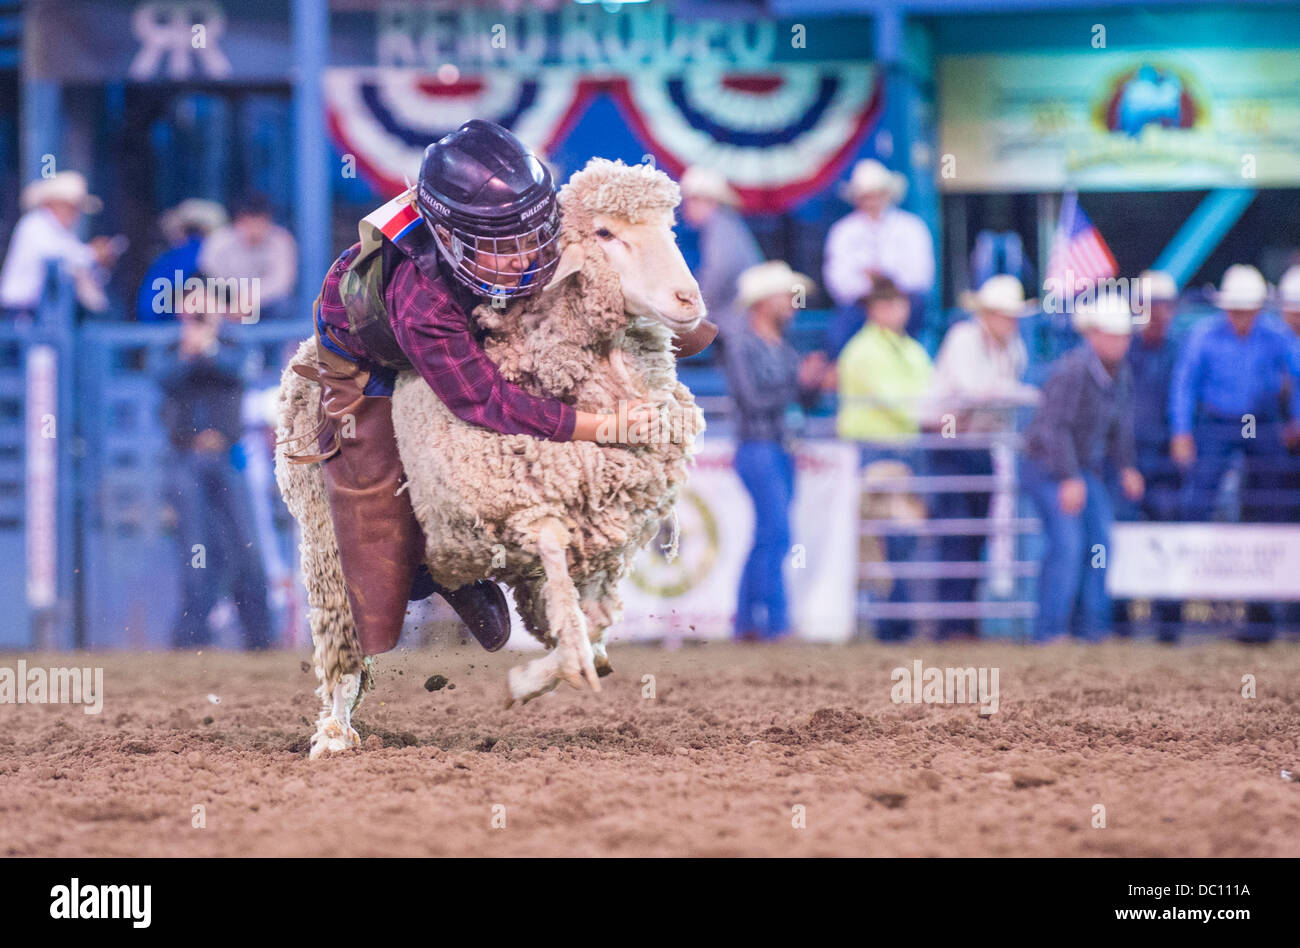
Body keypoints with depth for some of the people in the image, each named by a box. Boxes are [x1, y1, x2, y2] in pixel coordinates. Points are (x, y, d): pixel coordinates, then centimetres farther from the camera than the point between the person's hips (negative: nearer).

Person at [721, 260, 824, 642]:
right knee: (776, 536, -13)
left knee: (766, 540, 9)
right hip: (757, 449, -8)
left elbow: (806, 398, 16)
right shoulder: (741, 346, -8)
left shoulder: (784, 349, 14)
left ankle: (746, 624, 14)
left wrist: (815, 383, -4)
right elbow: (753, 399, -17)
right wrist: (799, 383, -17)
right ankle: (776, 623, -14)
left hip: (782, 451, 8)